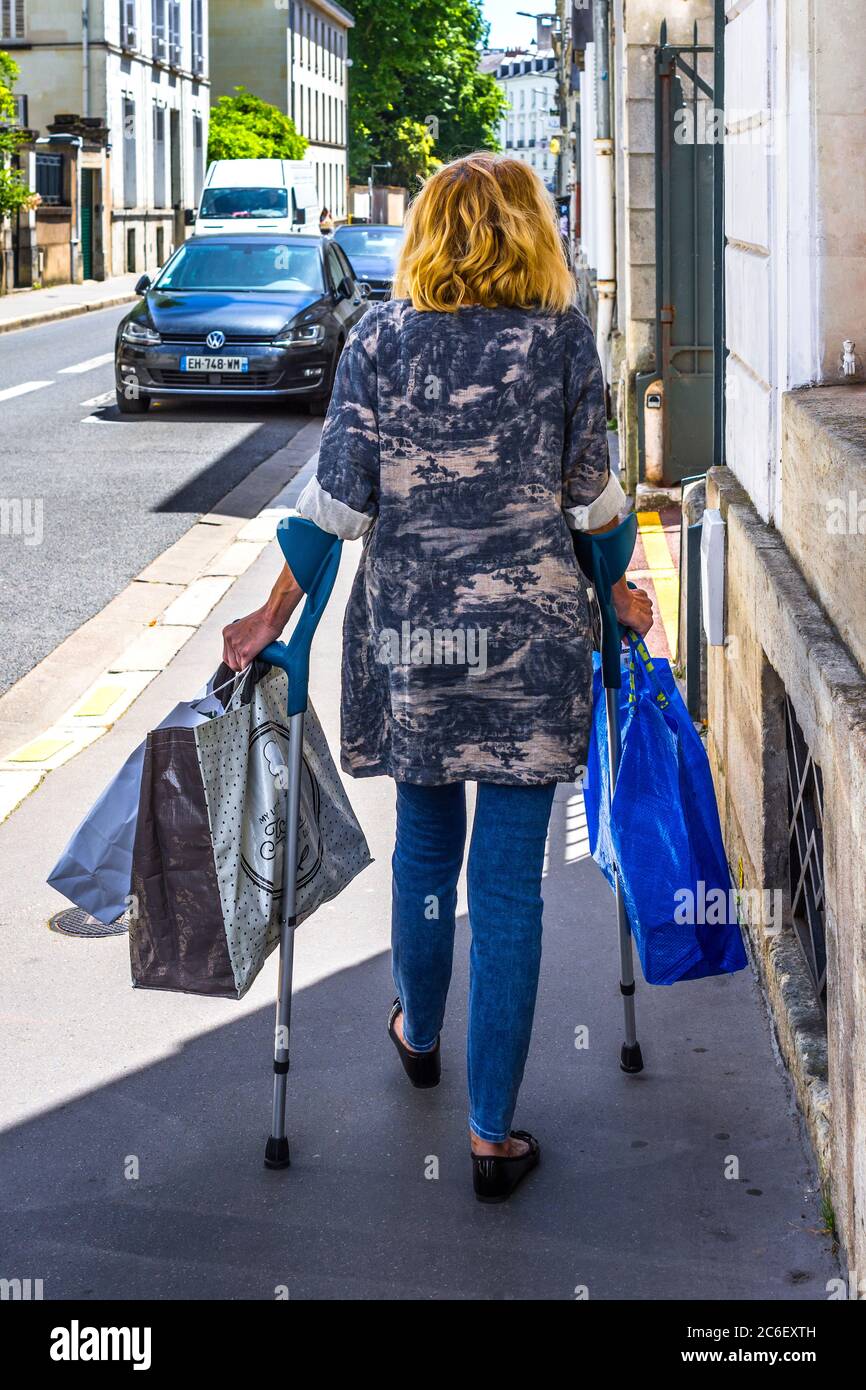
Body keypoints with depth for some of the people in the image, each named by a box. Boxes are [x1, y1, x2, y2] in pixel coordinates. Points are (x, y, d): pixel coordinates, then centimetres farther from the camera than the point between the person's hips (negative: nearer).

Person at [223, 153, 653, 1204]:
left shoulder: (381, 337, -1)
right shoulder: (563, 338, -2)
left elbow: (339, 496, -3)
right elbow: (589, 494, 5)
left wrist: (277, 615, 7)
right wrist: (618, 592, 22)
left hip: (408, 633, 2)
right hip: (529, 636, -2)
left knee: (425, 843, 22)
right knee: (508, 880, 1)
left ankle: (419, 1034, 44)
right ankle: (492, 1132, 5)